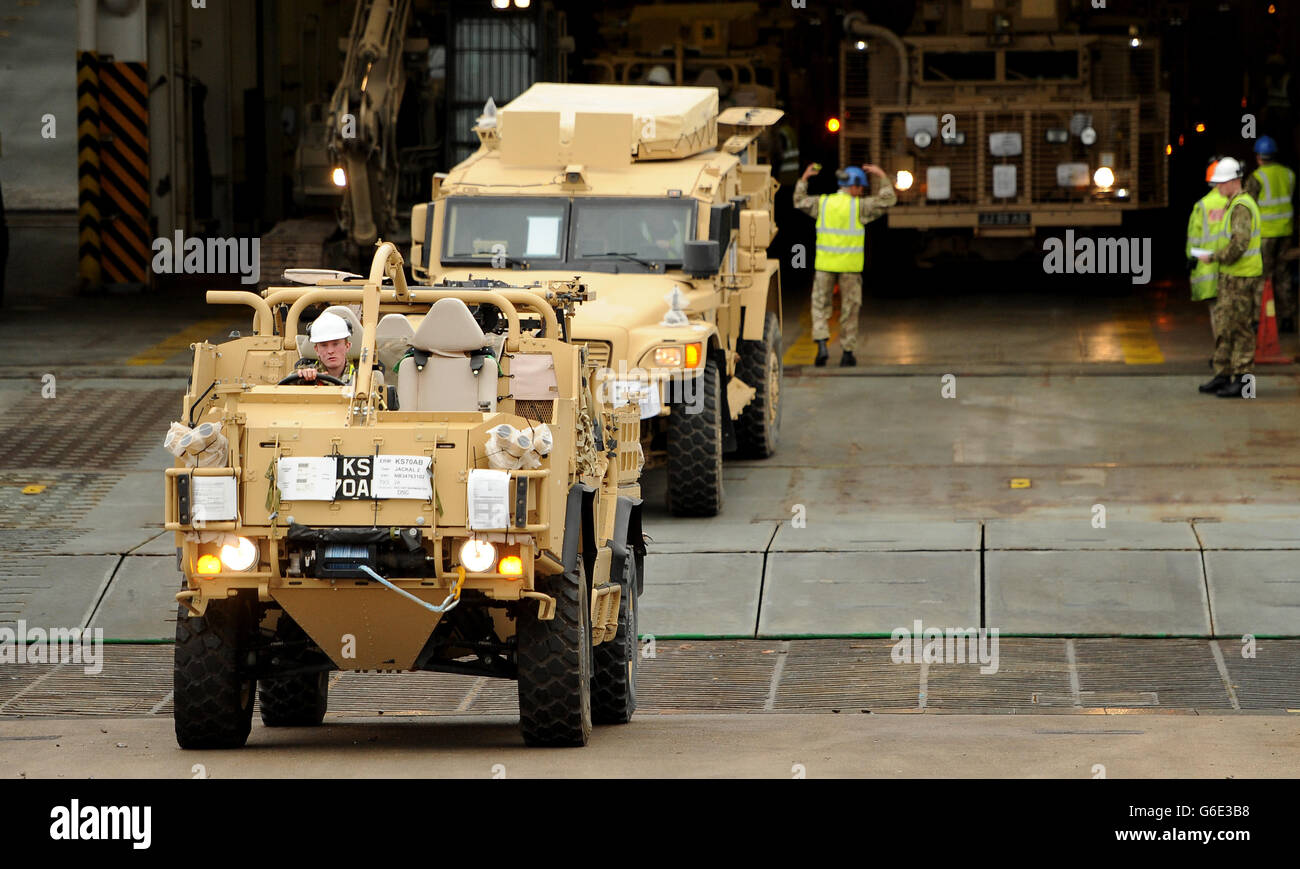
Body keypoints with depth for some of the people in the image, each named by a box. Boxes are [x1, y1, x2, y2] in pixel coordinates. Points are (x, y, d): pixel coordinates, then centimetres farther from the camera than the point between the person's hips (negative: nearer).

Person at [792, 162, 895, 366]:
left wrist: (804, 179, 28)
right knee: (849, 308, 9)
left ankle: (822, 345, -8)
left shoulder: (822, 203, 0)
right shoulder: (859, 206, -8)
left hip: (825, 264, 2)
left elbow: (799, 202, 18)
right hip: (850, 265, -2)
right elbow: (888, 199, -4)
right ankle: (848, 352, 12)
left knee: (821, 305, 10)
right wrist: (882, 177, 6)